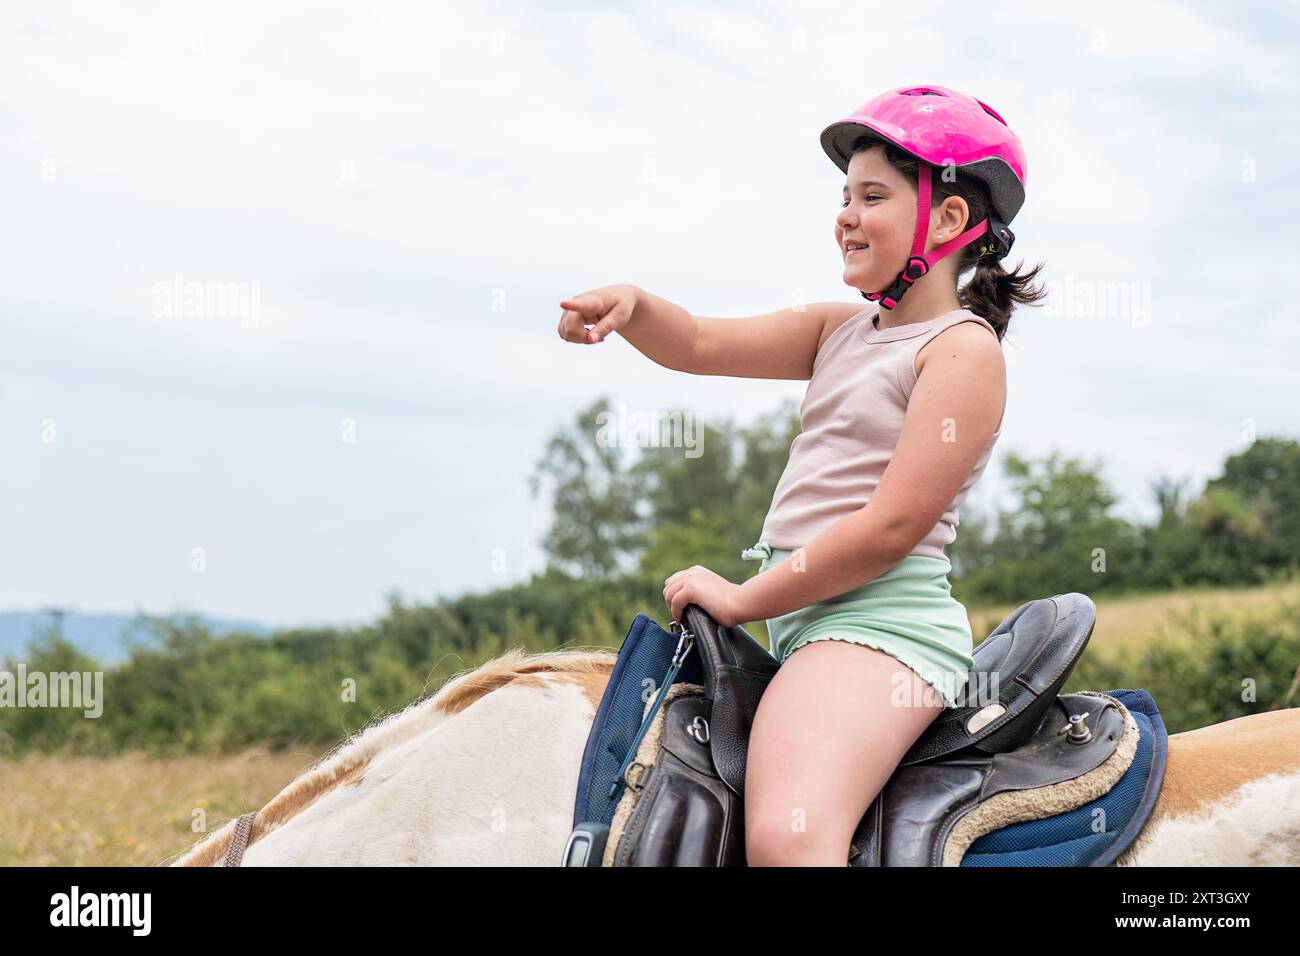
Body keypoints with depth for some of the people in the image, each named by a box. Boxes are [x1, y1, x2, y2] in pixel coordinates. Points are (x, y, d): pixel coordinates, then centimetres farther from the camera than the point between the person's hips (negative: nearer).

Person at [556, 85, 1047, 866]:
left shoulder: (964, 348, -7)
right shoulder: (841, 331, 19)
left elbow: (891, 527, -15)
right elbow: (699, 347, 14)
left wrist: (745, 599, -10)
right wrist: (631, 305, -8)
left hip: (884, 619, -10)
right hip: (804, 620, 10)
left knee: (786, 837, -33)